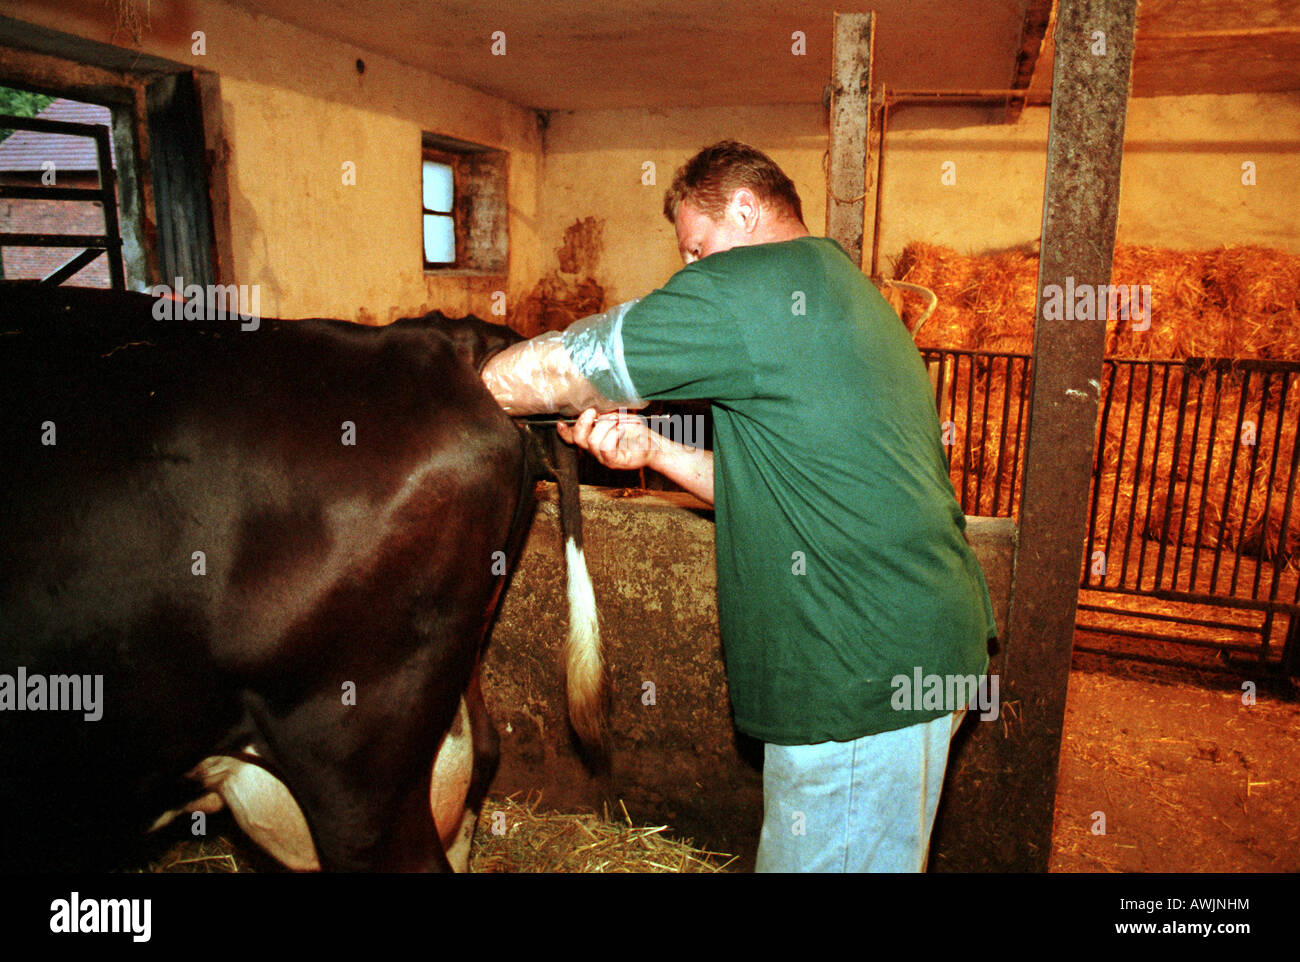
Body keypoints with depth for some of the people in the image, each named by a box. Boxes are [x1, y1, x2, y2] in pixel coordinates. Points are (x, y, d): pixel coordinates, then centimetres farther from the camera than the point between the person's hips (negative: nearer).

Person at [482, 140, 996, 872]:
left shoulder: (754, 284, -14)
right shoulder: (839, 290, 18)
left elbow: (563, 368, -11)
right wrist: (653, 448, 7)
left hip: (862, 681, -10)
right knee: (875, 855, 24)